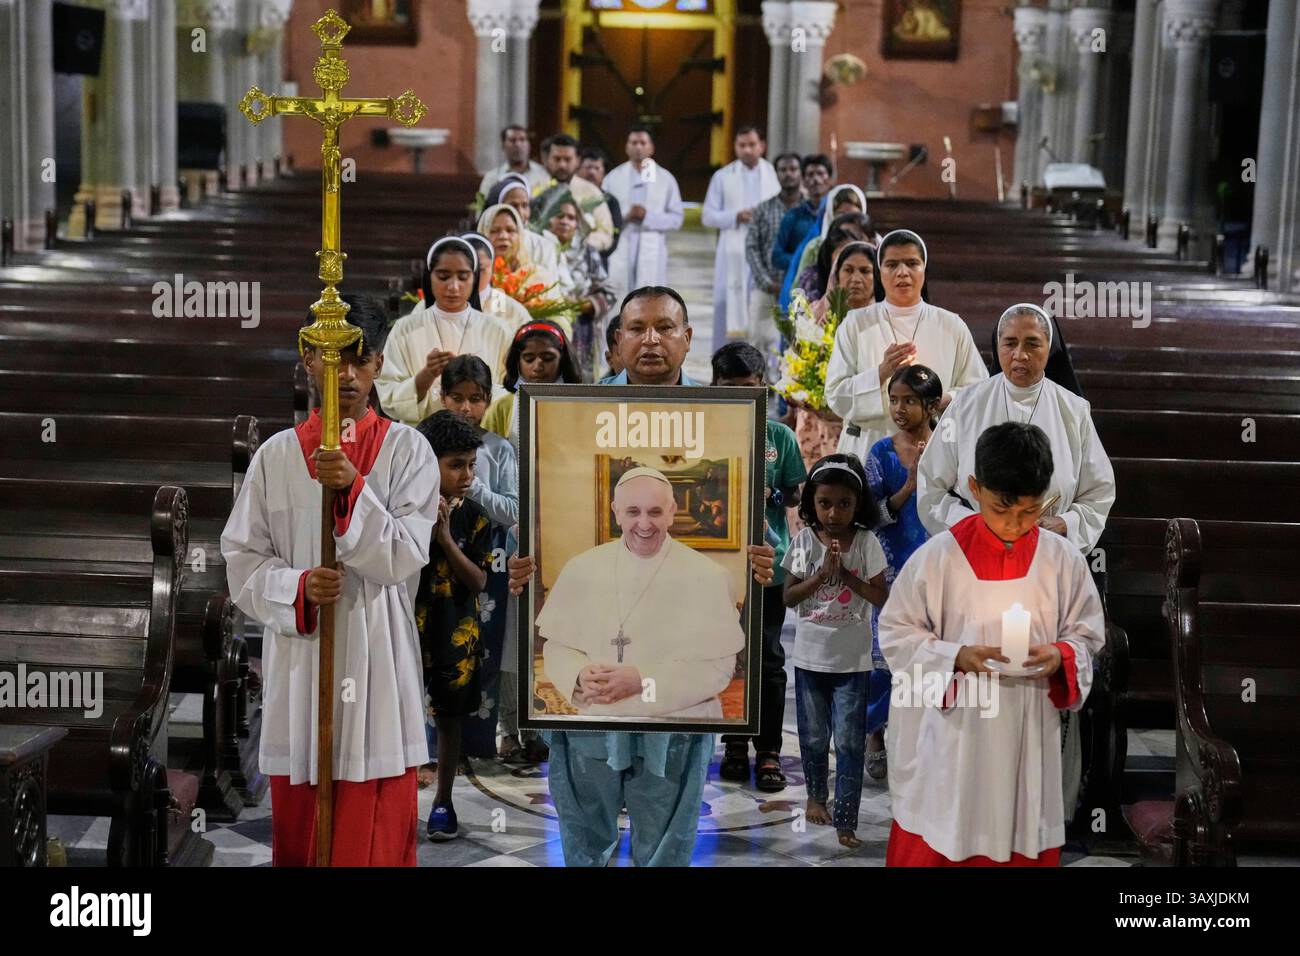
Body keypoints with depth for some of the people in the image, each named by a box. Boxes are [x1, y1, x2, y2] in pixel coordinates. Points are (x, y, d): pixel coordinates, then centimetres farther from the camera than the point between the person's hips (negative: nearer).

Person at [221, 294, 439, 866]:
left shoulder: (407, 450, 0)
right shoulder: (275, 455, 5)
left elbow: (405, 558, -8)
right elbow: (242, 562, 5)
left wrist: (353, 490, -21)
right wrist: (296, 588, -14)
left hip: (376, 662, -2)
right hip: (298, 663, 2)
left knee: (376, 838, 0)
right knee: (296, 838, 10)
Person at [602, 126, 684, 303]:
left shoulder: (666, 179, 9)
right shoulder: (613, 177, 11)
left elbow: (676, 218, 3)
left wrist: (648, 216, -12)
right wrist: (625, 216, -12)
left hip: (651, 254, -1)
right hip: (619, 253, 1)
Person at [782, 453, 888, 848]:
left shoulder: (866, 543, -8)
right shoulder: (804, 540, -4)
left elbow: (881, 597, -8)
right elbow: (788, 597, -5)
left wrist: (846, 574, -19)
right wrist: (822, 573, -18)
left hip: (851, 658, -2)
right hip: (810, 654, 2)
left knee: (849, 741, -2)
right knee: (813, 735, 16)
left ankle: (845, 820, 2)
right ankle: (816, 795, 38)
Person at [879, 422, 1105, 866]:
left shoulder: (1063, 559, -2)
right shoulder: (937, 556, -9)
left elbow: (1088, 633, 8)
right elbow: (896, 632, -2)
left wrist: (1060, 656, -14)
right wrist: (956, 657, -18)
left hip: (1028, 733, 2)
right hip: (952, 730, -2)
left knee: (1023, 844, 10)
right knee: (934, 844, 4)